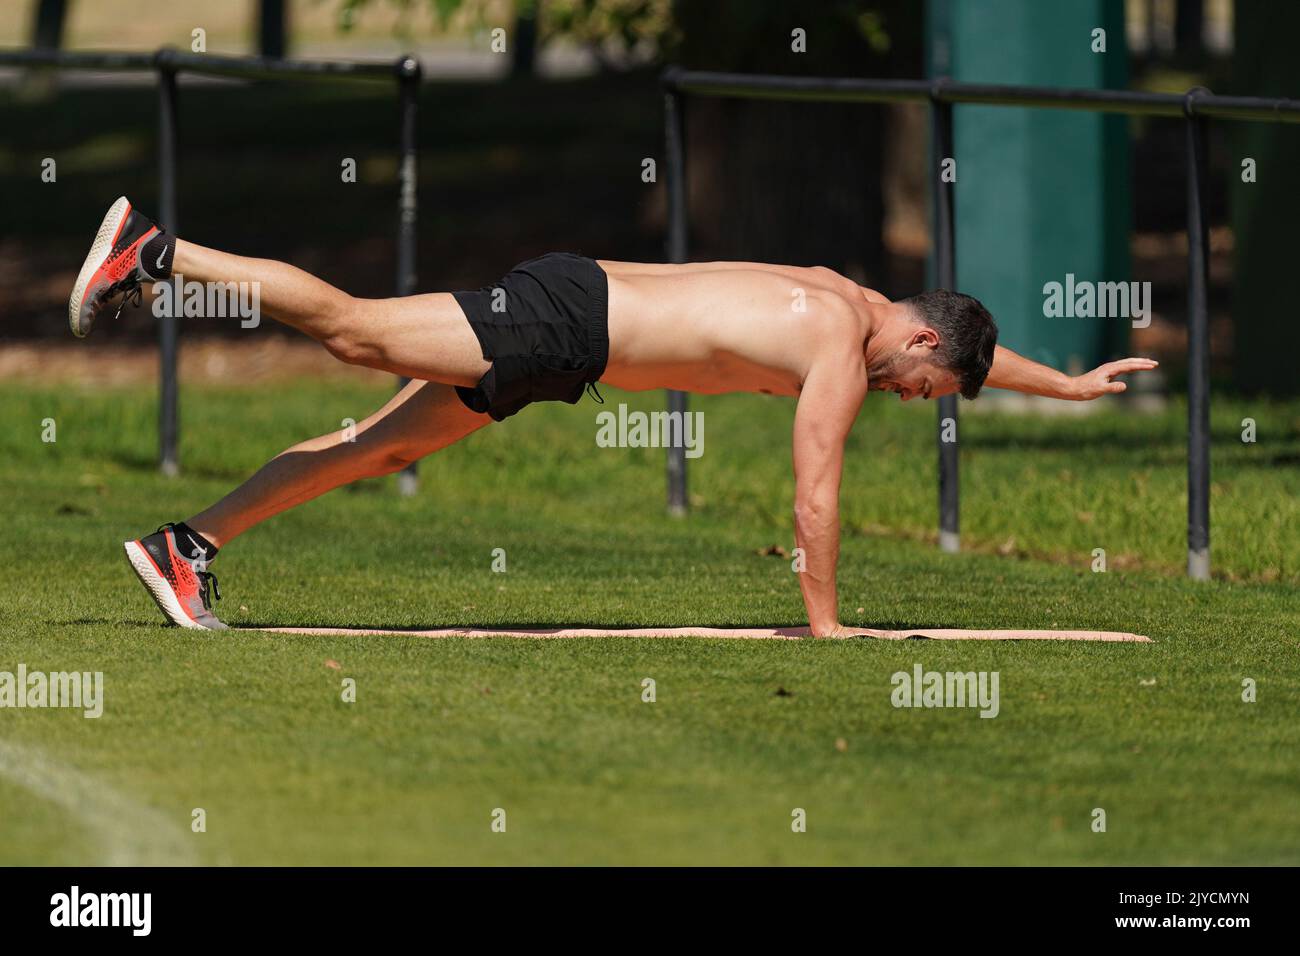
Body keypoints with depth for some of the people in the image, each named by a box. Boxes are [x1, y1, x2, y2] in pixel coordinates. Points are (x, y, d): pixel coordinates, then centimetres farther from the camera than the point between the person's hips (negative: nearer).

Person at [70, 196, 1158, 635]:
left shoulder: (855, 302, 13)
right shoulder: (842, 351, -14)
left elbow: (962, 344, 32)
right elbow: (815, 494, -16)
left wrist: (1072, 385, 38)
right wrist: (825, 629, -11)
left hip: (570, 302, 9)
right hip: (561, 323, -9)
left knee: (382, 444, 6)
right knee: (355, 330, -13)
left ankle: (190, 544, 4)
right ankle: (157, 254, -13)